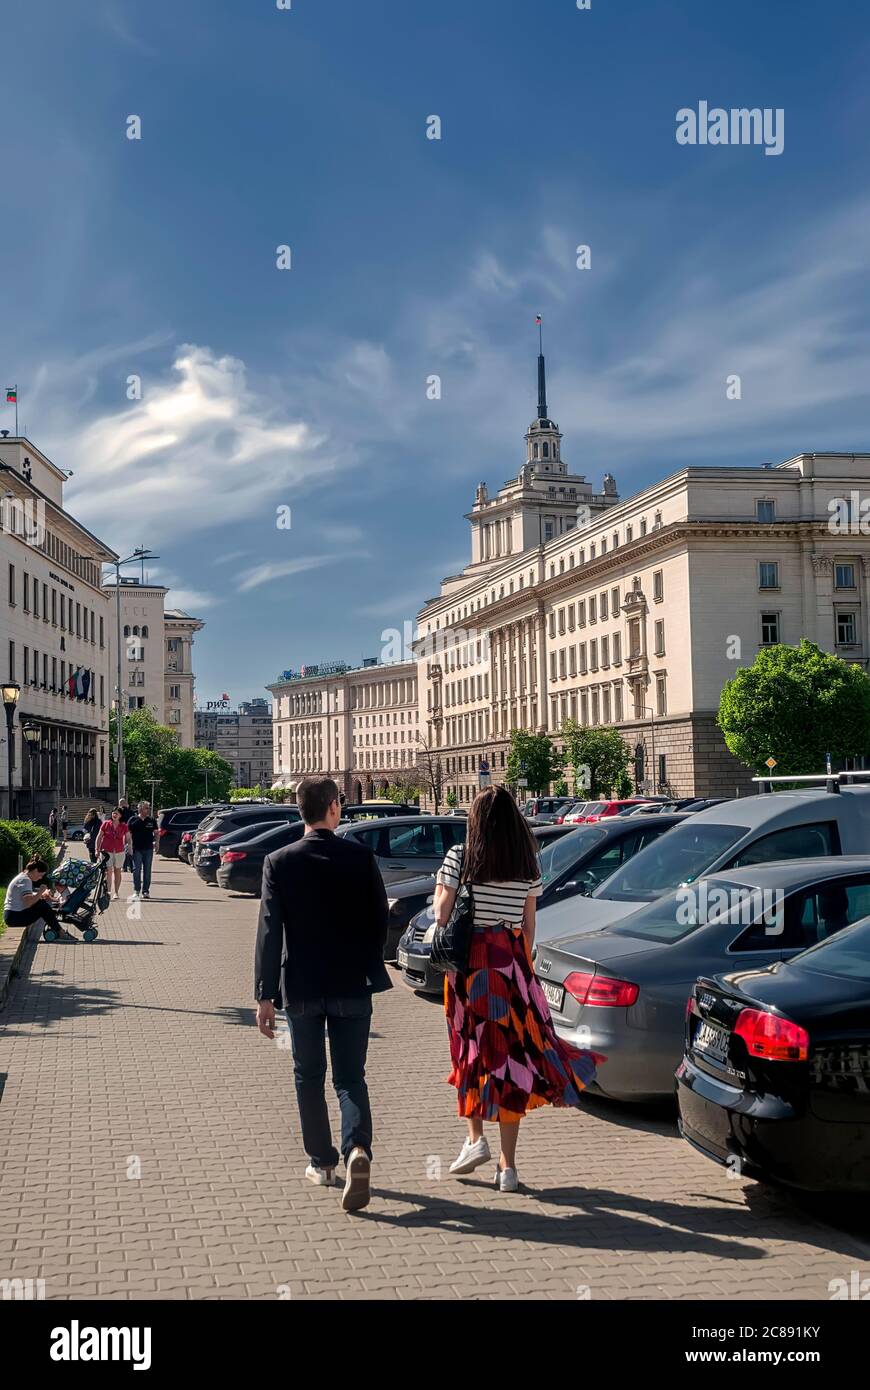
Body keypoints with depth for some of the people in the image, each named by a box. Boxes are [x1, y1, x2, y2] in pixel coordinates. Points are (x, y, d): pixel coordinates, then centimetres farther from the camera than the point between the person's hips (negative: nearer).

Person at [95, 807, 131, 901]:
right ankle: (108, 891, 0)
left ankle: (116, 892, 14)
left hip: (119, 851, 2)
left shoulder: (124, 827, 3)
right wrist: (97, 849, 1)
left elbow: (128, 838, 11)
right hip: (107, 851, -1)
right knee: (108, 871, -6)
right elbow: (99, 837, 5)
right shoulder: (106, 824, 0)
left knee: (117, 871, 6)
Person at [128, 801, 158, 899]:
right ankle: (136, 890, 4)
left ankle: (146, 891, 11)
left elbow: (156, 833, 15)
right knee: (136, 870, -3)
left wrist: (156, 842, 0)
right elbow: (128, 833, 3)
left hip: (148, 849, 2)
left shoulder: (151, 820, 8)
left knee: (147, 871, 5)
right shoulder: (133, 820, 1)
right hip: (137, 849, -2)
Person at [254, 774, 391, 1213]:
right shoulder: (361, 856, -6)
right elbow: (379, 918, -1)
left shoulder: (279, 862, -7)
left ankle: (321, 1161, 24)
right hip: (353, 985, 0)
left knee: (308, 1077, 16)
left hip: (301, 986, 0)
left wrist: (265, 995, -5)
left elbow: (269, 932, -9)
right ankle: (357, 1151, -15)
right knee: (350, 1076, 6)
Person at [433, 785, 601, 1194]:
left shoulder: (458, 858, -5)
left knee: (471, 1049, 16)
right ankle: (507, 1166, 8)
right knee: (512, 1052, 5)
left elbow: (441, 915, -7)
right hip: (512, 960, 2)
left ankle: (475, 1139, 7)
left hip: (469, 960, -2)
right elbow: (529, 925, 8)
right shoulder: (528, 864, 5)